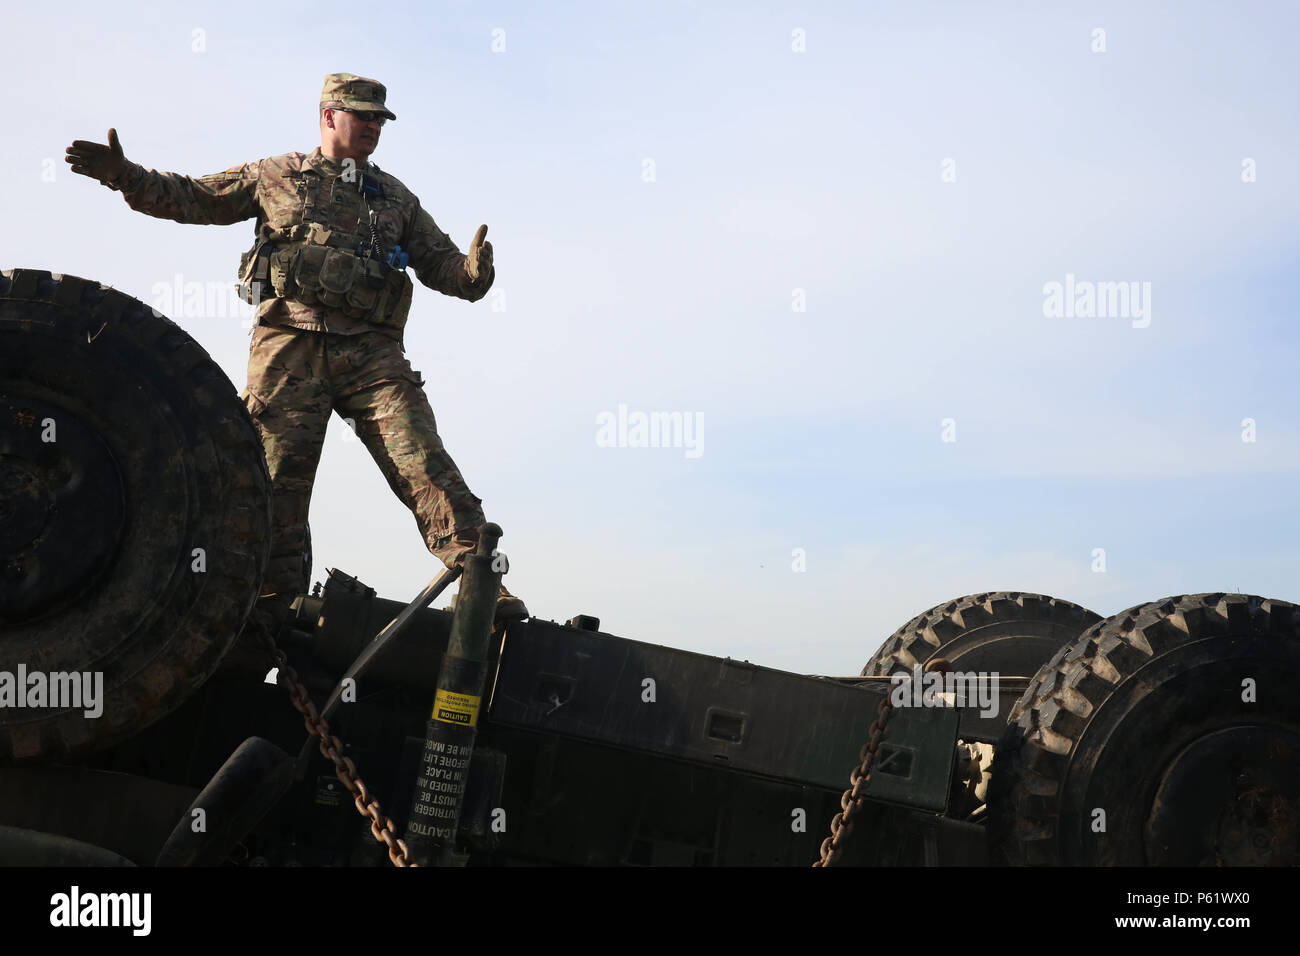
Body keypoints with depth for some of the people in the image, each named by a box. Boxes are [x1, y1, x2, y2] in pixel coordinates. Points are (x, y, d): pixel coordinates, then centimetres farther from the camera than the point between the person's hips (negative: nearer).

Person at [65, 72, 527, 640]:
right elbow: (193, 199, 20)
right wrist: (126, 176, 6)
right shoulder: (275, 176, 18)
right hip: (289, 344, -1)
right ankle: (272, 606, 2)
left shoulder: (396, 198, 23)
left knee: (424, 466, -12)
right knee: (278, 481, -6)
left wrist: (475, 271, -3)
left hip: (372, 351, 1)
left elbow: (441, 265, 20)